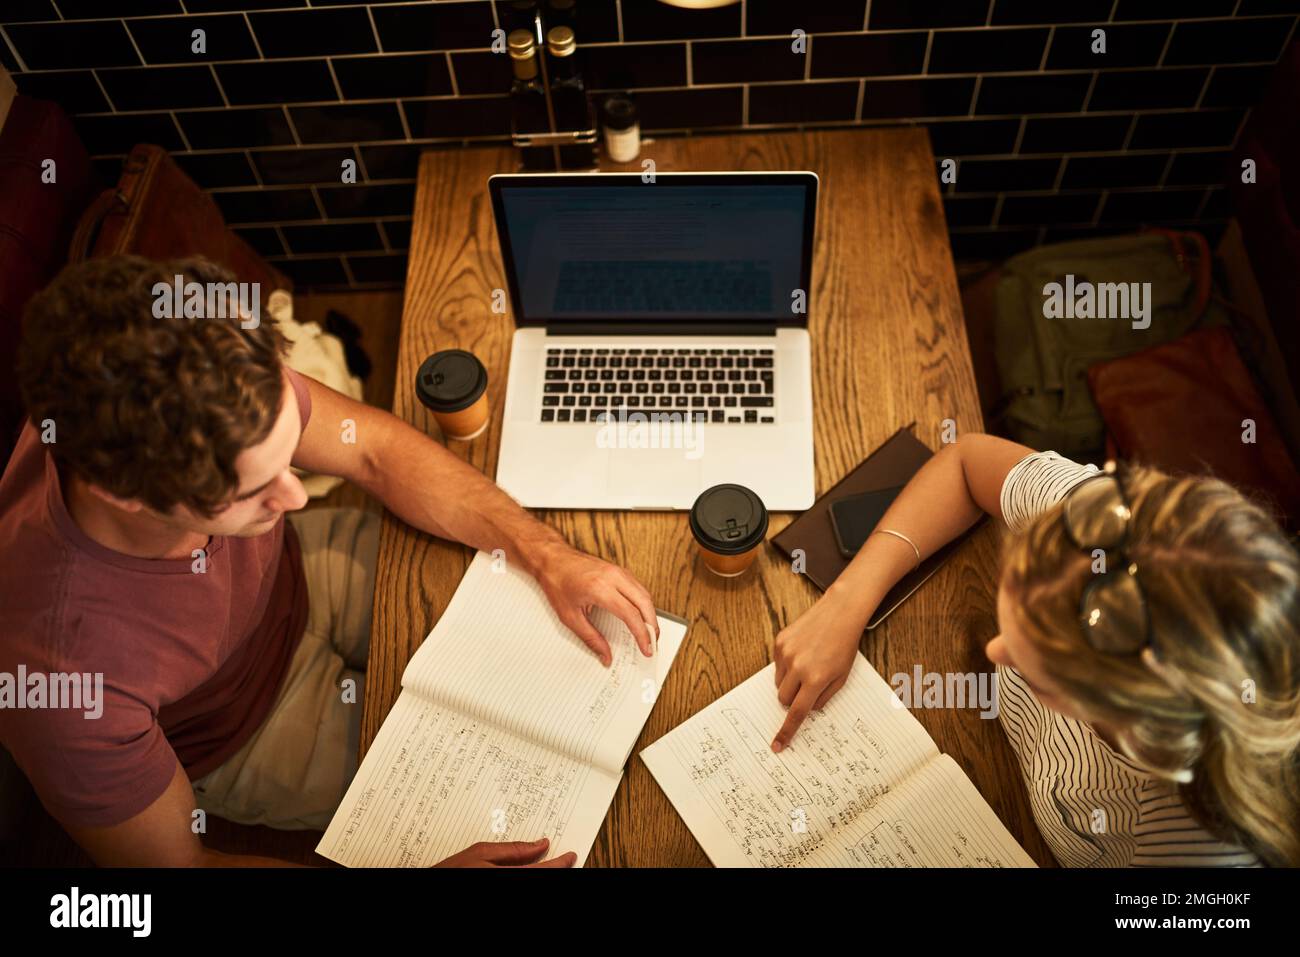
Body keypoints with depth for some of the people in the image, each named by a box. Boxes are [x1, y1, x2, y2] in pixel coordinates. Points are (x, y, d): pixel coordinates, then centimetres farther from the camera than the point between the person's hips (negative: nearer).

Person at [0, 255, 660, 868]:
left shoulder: (214, 397, -32)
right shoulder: (67, 680, -42)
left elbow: (376, 448, -14)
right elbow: (174, 861, -25)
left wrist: (549, 556, -21)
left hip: (298, 572, 4)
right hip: (248, 732, -3)